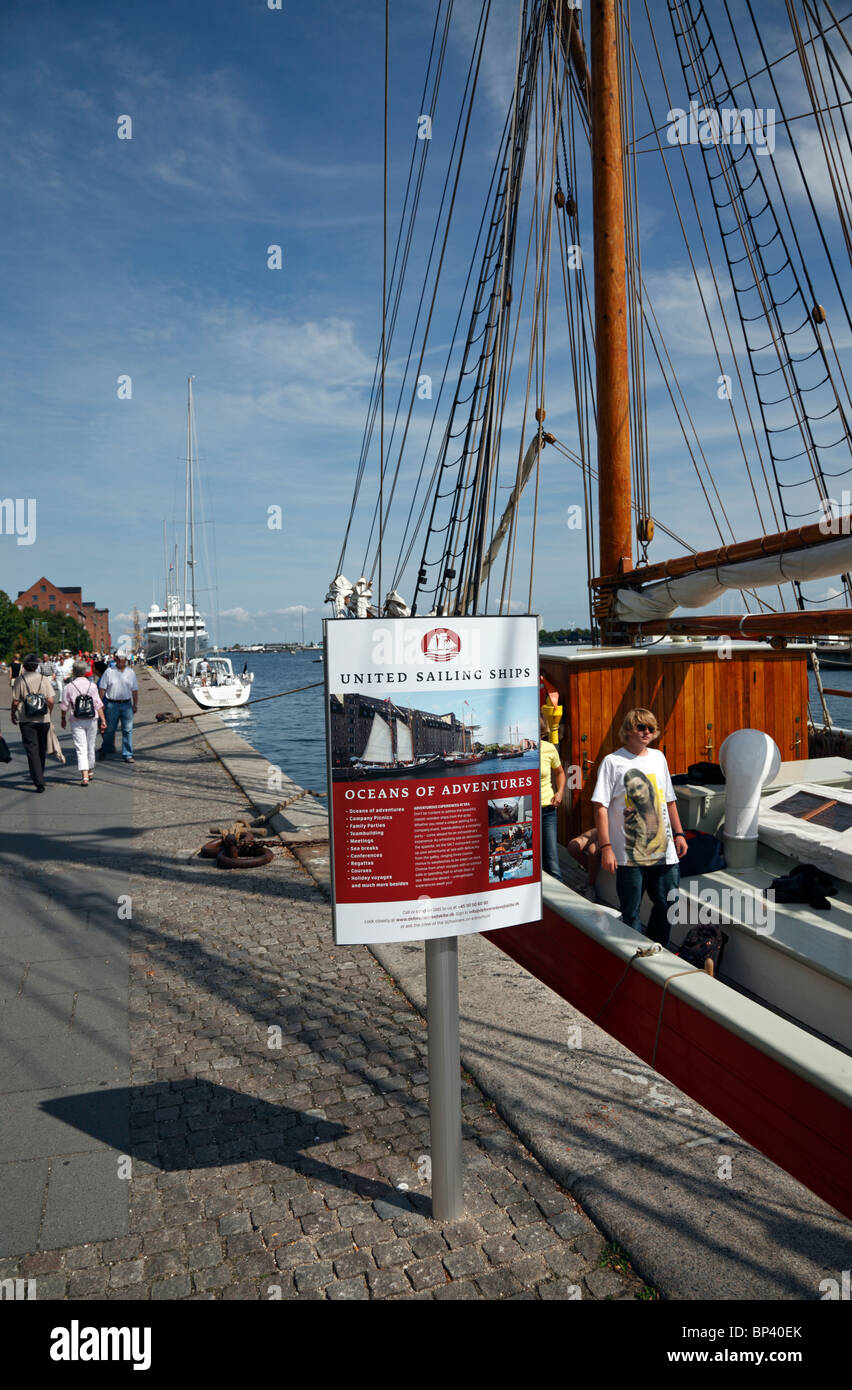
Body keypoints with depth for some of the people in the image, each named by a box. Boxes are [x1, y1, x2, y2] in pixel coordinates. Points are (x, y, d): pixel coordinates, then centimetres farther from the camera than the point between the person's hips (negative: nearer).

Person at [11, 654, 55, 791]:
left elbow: (15, 702, -5)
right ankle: (38, 776, 32)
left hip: (26, 720, -2)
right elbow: (51, 701, -4)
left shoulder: (20, 680, -5)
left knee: (32, 750, -3)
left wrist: (13, 714, 13)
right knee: (41, 750, 18)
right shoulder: (44, 679, 0)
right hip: (43, 719, 2)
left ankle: (39, 782, -12)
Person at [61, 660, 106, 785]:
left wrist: (63, 719, 15)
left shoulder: (69, 687, -5)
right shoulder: (92, 685, -2)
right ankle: (90, 772, 32)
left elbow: (64, 706, 0)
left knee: (81, 749, -4)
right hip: (92, 720, 2)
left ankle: (85, 776, -15)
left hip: (77, 722, -2)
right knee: (90, 747, 17)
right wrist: (103, 720, 0)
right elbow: (98, 704, -4)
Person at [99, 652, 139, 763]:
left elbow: (135, 690, 11)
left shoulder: (131, 673, 9)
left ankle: (128, 754, 4)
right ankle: (105, 750, 26)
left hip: (127, 704, 2)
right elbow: (102, 688, 1)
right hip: (112, 704, -2)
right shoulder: (109, 672, 1)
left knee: (128, 730, -1)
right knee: (110, 729, 7)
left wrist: (134, 705, 6)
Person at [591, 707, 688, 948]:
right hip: (629, 855, -5)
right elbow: (600, 807, -10)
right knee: (630, 913, 2)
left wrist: (679, 833, 14)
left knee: (666, 905, 10)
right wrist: (606, 847, -16)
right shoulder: (613, 762, -5)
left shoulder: (658, 757, 12)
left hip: (664, 851, 5)